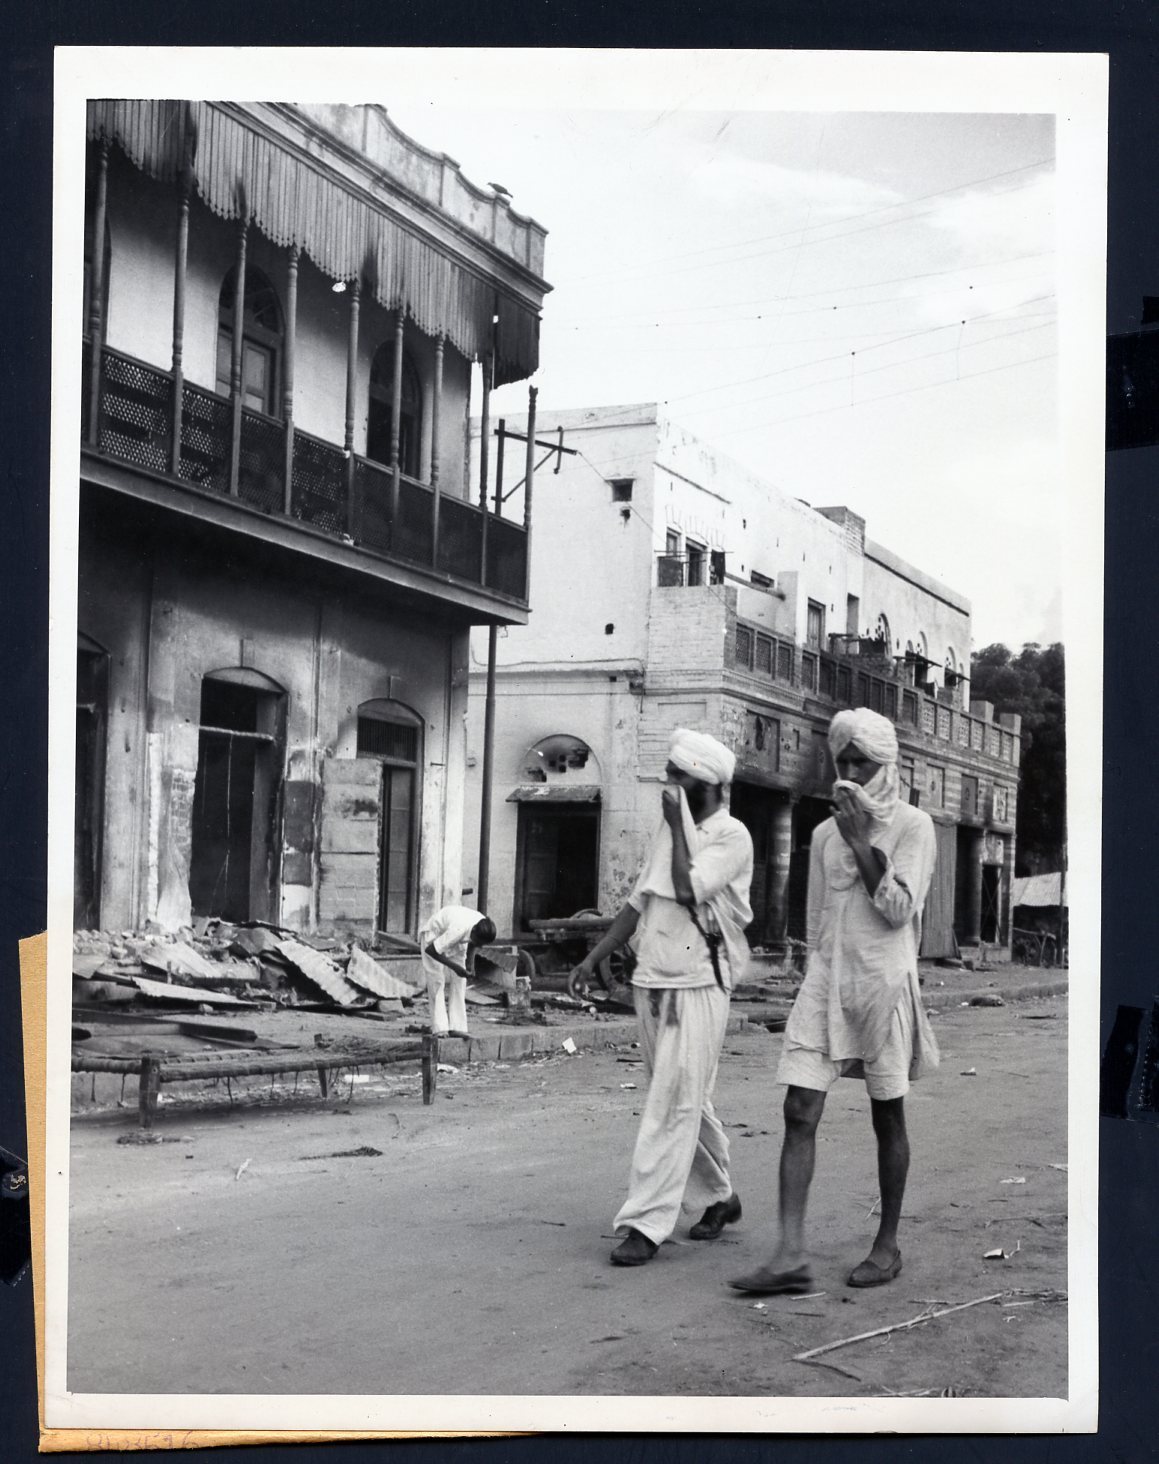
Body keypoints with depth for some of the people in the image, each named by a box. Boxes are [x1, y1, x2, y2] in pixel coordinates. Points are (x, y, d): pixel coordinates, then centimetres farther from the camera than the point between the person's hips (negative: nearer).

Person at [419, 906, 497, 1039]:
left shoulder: (482, 928, -22)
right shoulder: (458, 929, -43)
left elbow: (472, 944, 3)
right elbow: (430, 950, -35)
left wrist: (470, 962, -13)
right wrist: (455, 967, -34)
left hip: (456, 942, 6)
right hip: (434, 936, -6)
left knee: (459, 981, -4)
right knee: (436, 980, -14)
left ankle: (456, 1027, -5)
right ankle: (440, 1029, -16)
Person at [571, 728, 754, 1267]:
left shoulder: (730, 836, -8)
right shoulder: (674, 831, 14)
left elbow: (688, 889, -23)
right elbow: (639, 900, 19)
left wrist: (676, 824, -13)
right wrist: (595, 956, 15)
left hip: (697, 985, -7)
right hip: (651, 981, 8)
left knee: (673, 1106, -8)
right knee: (687, 1101, 16)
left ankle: (646, 1222, -7)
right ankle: (718, 1196, 31)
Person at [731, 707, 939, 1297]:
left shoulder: (912, 826, 0)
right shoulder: (826, 832, 13)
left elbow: (900, 909, -10)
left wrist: (862, 844, -11)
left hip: (883, 979, -4)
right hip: (825, 977, 4)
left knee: (887, 1116, 7)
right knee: (800, 1111, -7)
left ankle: (887, 1245, 20)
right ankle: (791, 1255, -10)